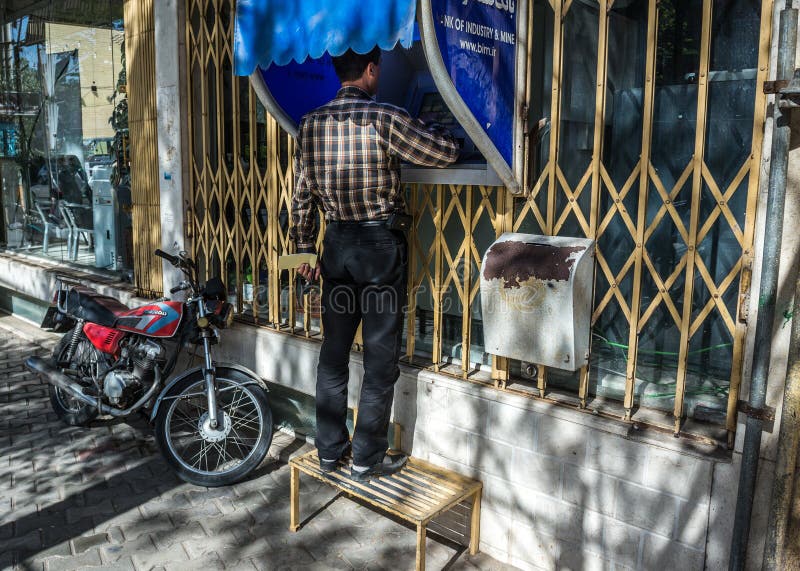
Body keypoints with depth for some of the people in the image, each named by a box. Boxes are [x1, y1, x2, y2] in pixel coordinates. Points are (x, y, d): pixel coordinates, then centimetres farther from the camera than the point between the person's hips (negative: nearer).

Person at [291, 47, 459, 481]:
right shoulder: (386, 118, -12)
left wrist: (305, 249, 16)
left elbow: (301, 195, 7)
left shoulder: (311, 124, 4)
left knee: (333, 351, 14)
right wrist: (432, 130, 16)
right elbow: (446, 154, -6)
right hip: (381, 243, -5)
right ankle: (367, 459, 15)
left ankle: (329, 449, 26)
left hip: (337, 243, 5)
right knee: (380, 358, 5)